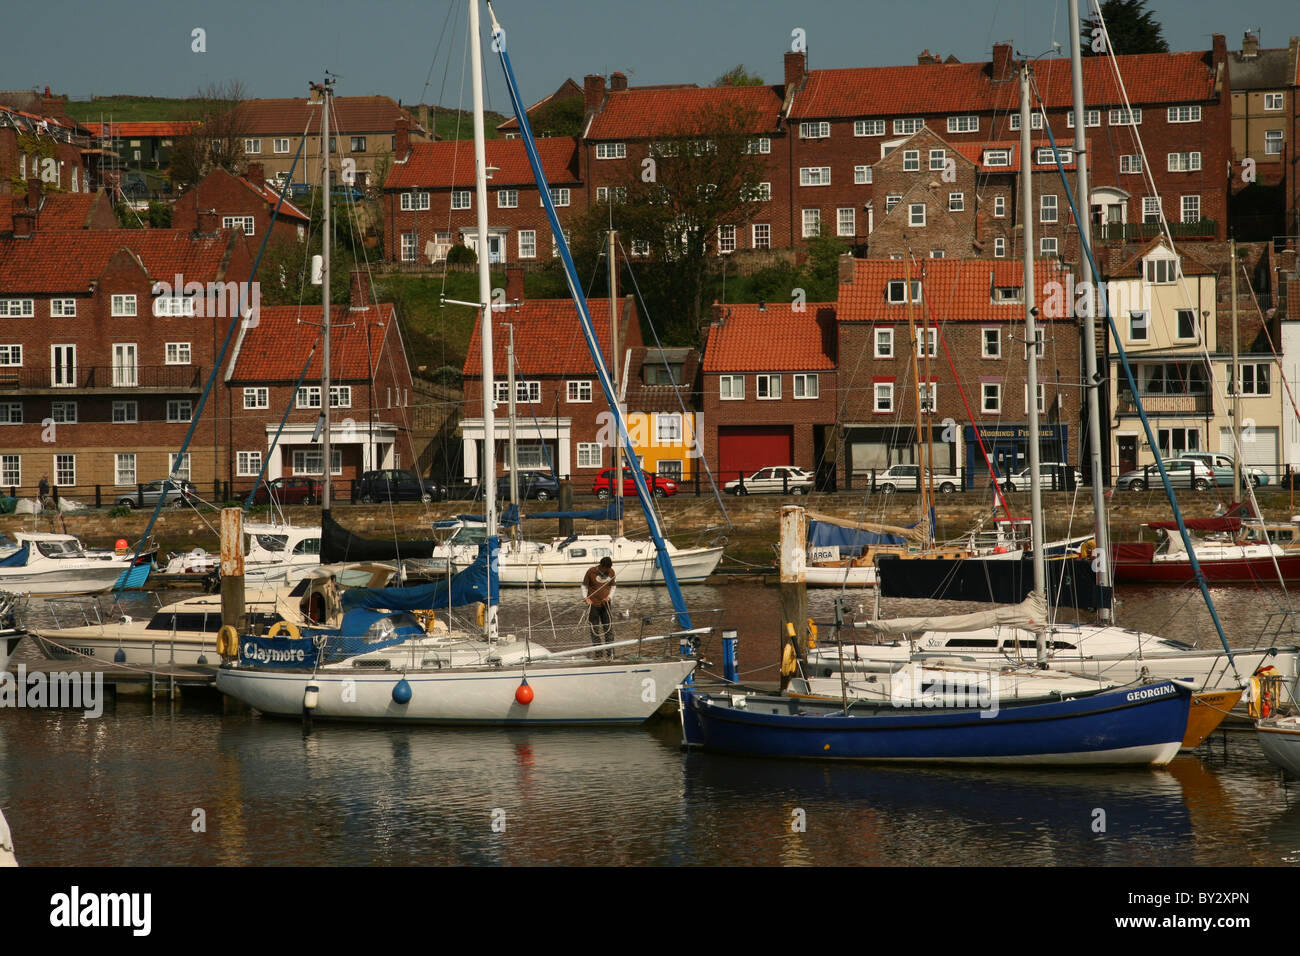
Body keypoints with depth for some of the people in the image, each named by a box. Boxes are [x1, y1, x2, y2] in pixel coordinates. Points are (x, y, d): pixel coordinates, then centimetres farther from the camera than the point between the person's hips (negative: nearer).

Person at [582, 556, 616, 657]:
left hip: (605, 603, 3)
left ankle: (609, 652, 6)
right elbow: (584, 586, 1)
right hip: (593, 604, -3)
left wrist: (609, 596, -4)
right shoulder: (591, 571, -8)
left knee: (609, 627, 1)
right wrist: (586, 597, -13)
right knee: (595, 629, 1)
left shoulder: (611, 572, 1)